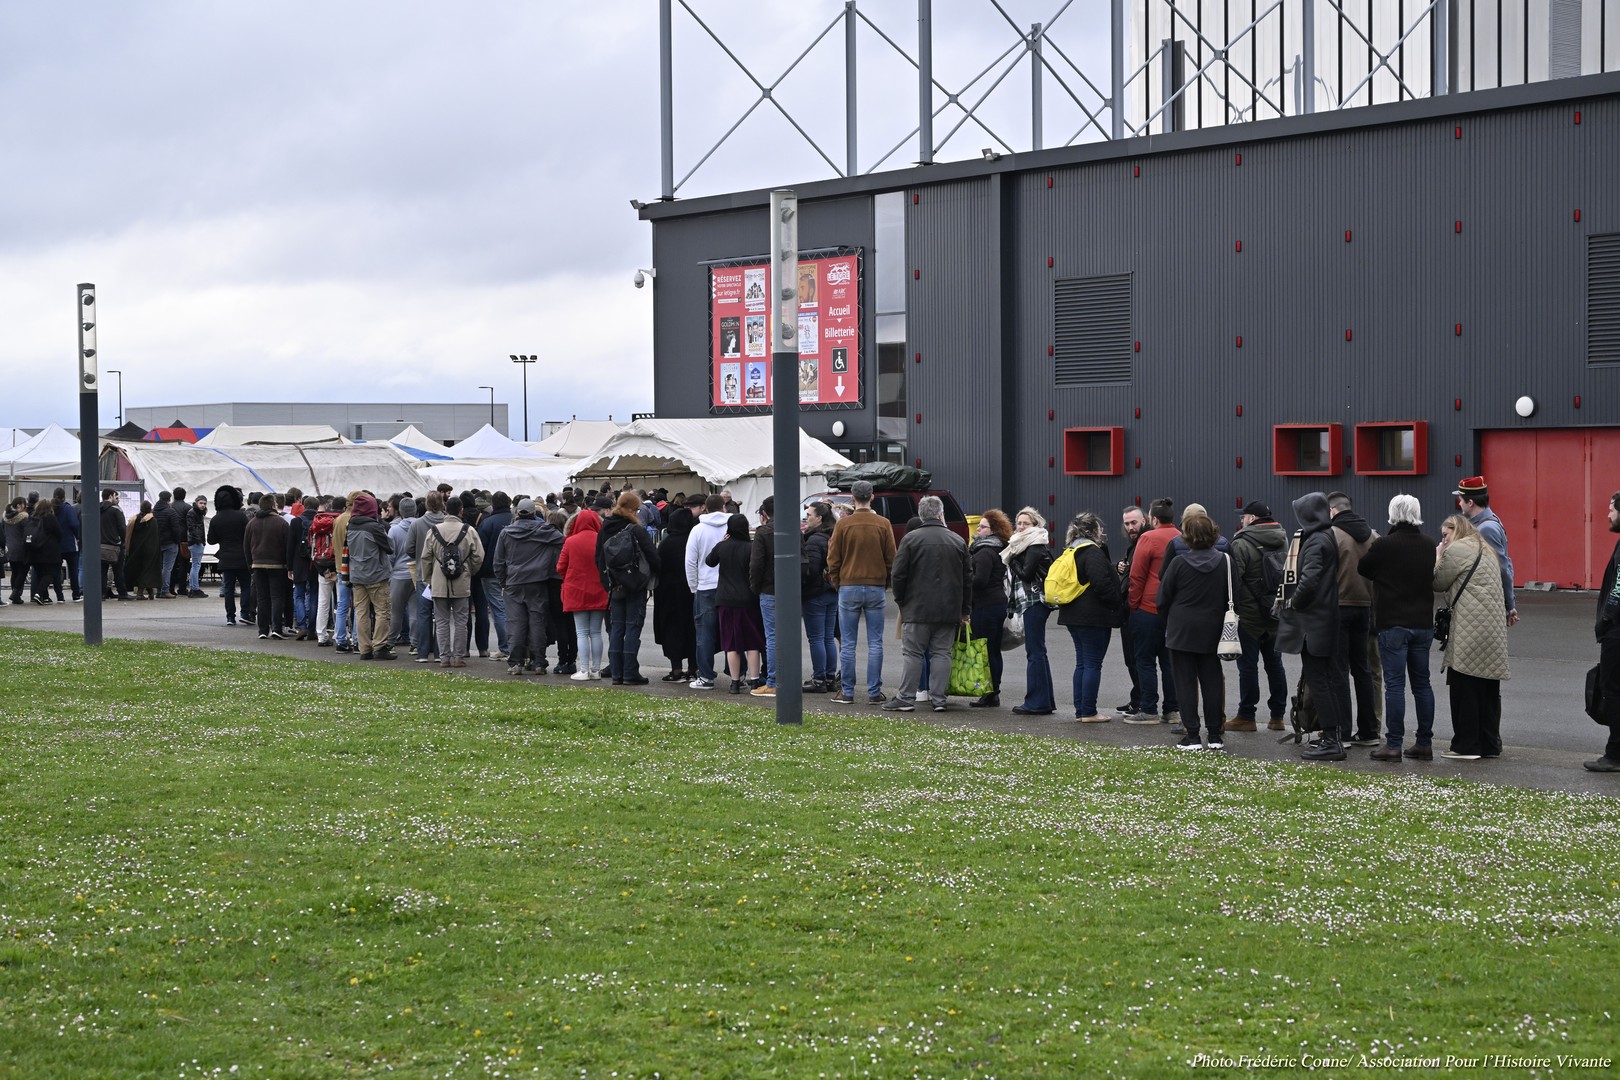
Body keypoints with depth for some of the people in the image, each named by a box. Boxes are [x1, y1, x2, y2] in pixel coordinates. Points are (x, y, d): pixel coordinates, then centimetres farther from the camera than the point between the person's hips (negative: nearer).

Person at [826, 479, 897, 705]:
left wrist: (836, 582, 13)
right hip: (876, 588, 1)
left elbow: (833, 559, -1)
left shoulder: (843, 524, -4)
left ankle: (847, 692, 4)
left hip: (849, 587, -1)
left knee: (847, 644, 4)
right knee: (875, 643, 5)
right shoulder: (883, 524, -1)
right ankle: (874, 692, 3)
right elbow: (891, 558, 2)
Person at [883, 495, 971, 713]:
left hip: (917, 608, -3)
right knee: (941, 653, 6)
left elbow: (899, 574, -6)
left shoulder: (910, 539, -4)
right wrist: (965, 610, 18)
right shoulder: (958, 541, 7)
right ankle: (939, 699, 4)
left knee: (912, 653, 0)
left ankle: (906, 697, -1)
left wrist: (901, 600, 9)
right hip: (949, 611, 3)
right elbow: (968, 578, 11)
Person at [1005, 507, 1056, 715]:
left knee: (1035, 652, -10)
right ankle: (1046, 701, 17)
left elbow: (1025, 573, -18)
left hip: (1035, 602, -11)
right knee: (1038, 651, 12)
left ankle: (1037, 702, -10)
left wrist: (1013, 560, -5)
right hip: (1030, 603, 11)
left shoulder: (1035, 547, -11)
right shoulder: (1024, 545, 20)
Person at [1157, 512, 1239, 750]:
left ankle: (1192, 735, 0)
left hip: (1182, 632, -3)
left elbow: (1163, 599, -4)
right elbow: (1234, 598, 1)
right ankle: (1215, 735, 12)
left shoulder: (1179, 563, -10)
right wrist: (1226, 623, 14)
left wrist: (1169, 623, 13)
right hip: (1212, 632, 3)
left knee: (1186, 683, 2)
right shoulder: (1225, 561, -3)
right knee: (1212, 681, 10)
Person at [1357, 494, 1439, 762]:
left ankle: (1393, 744, -6)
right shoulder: (1429, 545, 4)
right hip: (1423, 622, 5)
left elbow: (1362, 568, 2)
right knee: (1422, 683, 10)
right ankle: (1424, 743, 13)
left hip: (1392, 624, -5)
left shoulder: (1384, 545, -13)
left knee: (1394, 684, -4)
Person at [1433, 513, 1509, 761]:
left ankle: (1466, 745, -2)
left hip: (1470, 630, -9)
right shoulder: (1485, 550, 23)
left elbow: (1438, 583, -1)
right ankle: (1490, 744, 14)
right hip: (1494, 628, 9)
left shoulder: (1456, 550, -6)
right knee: (1489, 689, 11)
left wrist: (1437, 556, 9)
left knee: (1465, 688, -3)